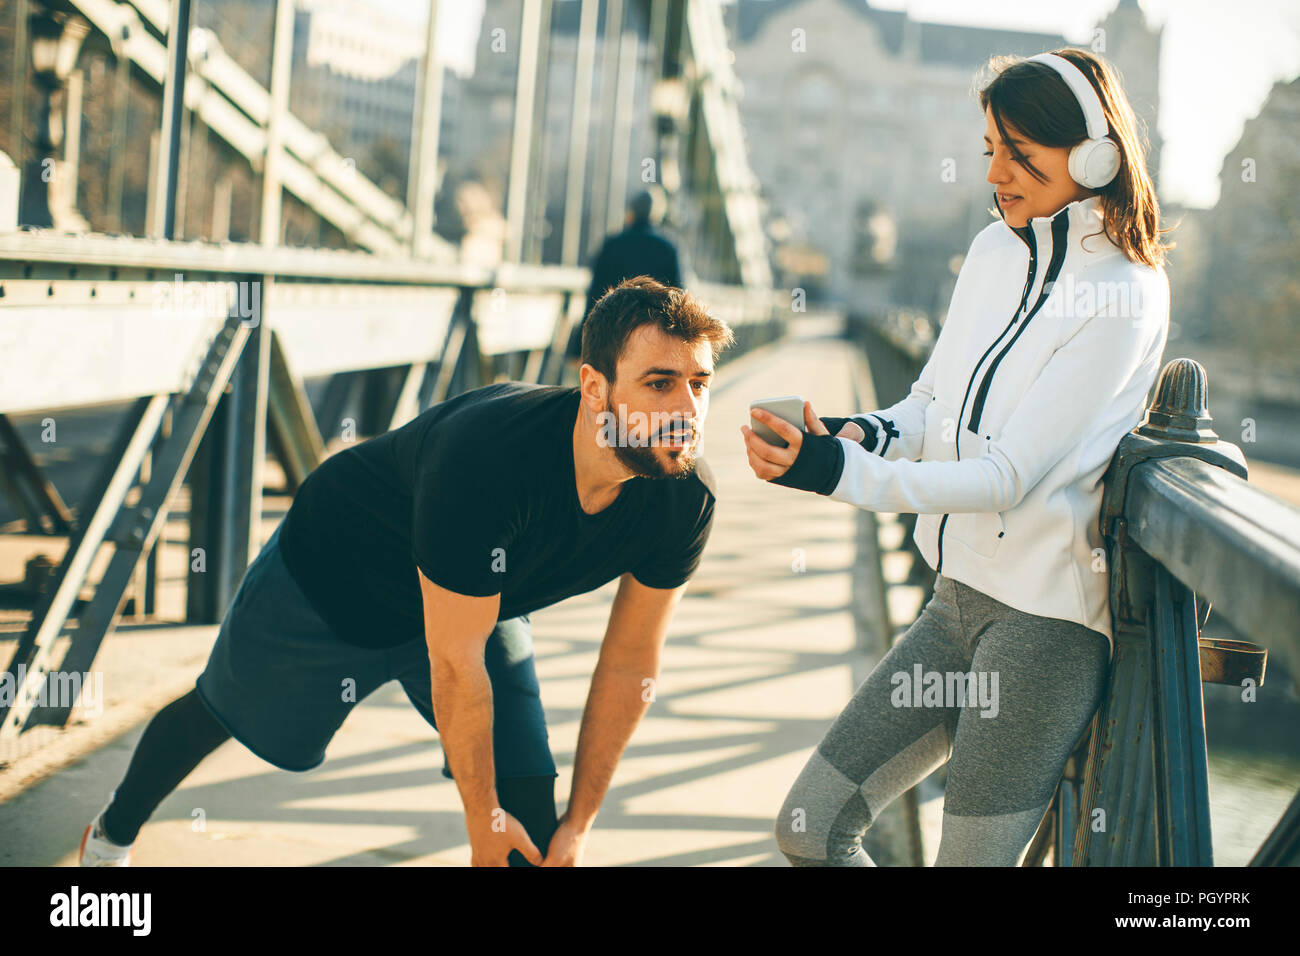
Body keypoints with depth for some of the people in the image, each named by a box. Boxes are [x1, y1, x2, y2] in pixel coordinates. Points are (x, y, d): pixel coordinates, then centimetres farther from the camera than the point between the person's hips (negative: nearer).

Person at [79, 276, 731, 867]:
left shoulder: (686, 499, -27)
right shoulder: (487, 460, -45)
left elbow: (629, 670, -13)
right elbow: (455, 666, -34)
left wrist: (579, 823, -9)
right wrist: (481, 817, -24)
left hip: (479, 603, 4)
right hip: (328, 576, -4)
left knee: (530, 812, -10)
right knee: (222, 714, 21)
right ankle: (113, 832, 52)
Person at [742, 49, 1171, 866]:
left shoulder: (1123, 297, -15)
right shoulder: (996, 251, 8)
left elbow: (1006, 477, -20)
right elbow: (933, 403, 16)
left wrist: (843, 476, -28)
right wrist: (866, 433, -7)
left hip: (1046, 619, -8)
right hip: (960, 596, 8)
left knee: (971, 858, -5)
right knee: (809, 830, 7)